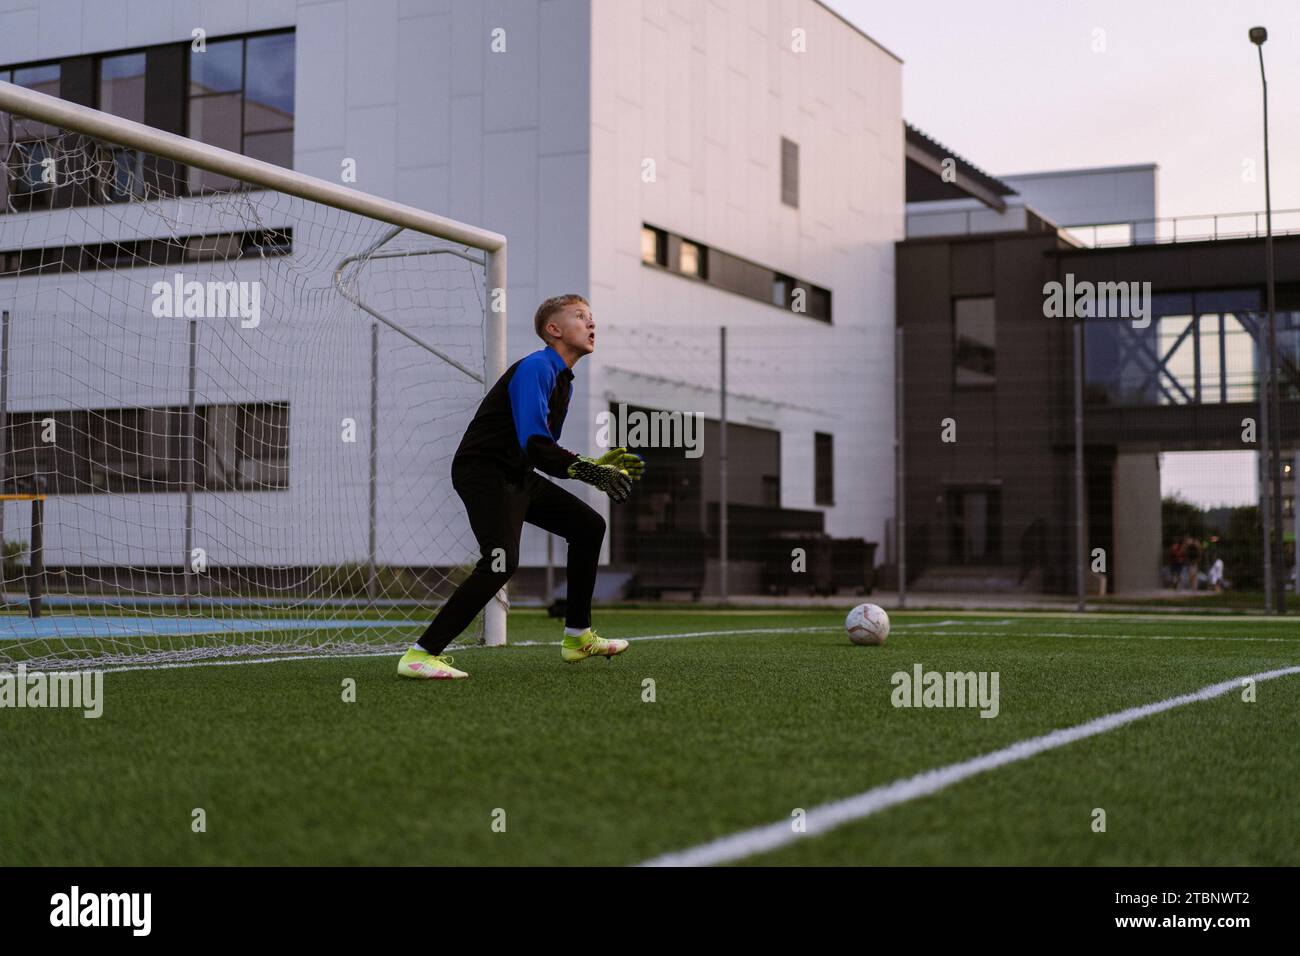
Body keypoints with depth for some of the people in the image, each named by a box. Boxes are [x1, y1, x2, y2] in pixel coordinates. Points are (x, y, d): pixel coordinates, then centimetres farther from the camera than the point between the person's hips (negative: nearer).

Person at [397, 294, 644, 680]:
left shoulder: (562, 379, 16)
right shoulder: (536, 368, -15)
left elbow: (546, 454, 19)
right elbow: (533, 443, -27)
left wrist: (599, 464, 9)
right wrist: (592, 473, -31)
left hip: (517, 475, 11)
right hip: (482, 471, -11)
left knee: (588, 525, 13)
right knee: (501, 561, -27)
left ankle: (578, 637, 21)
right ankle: (420, 655, -26)